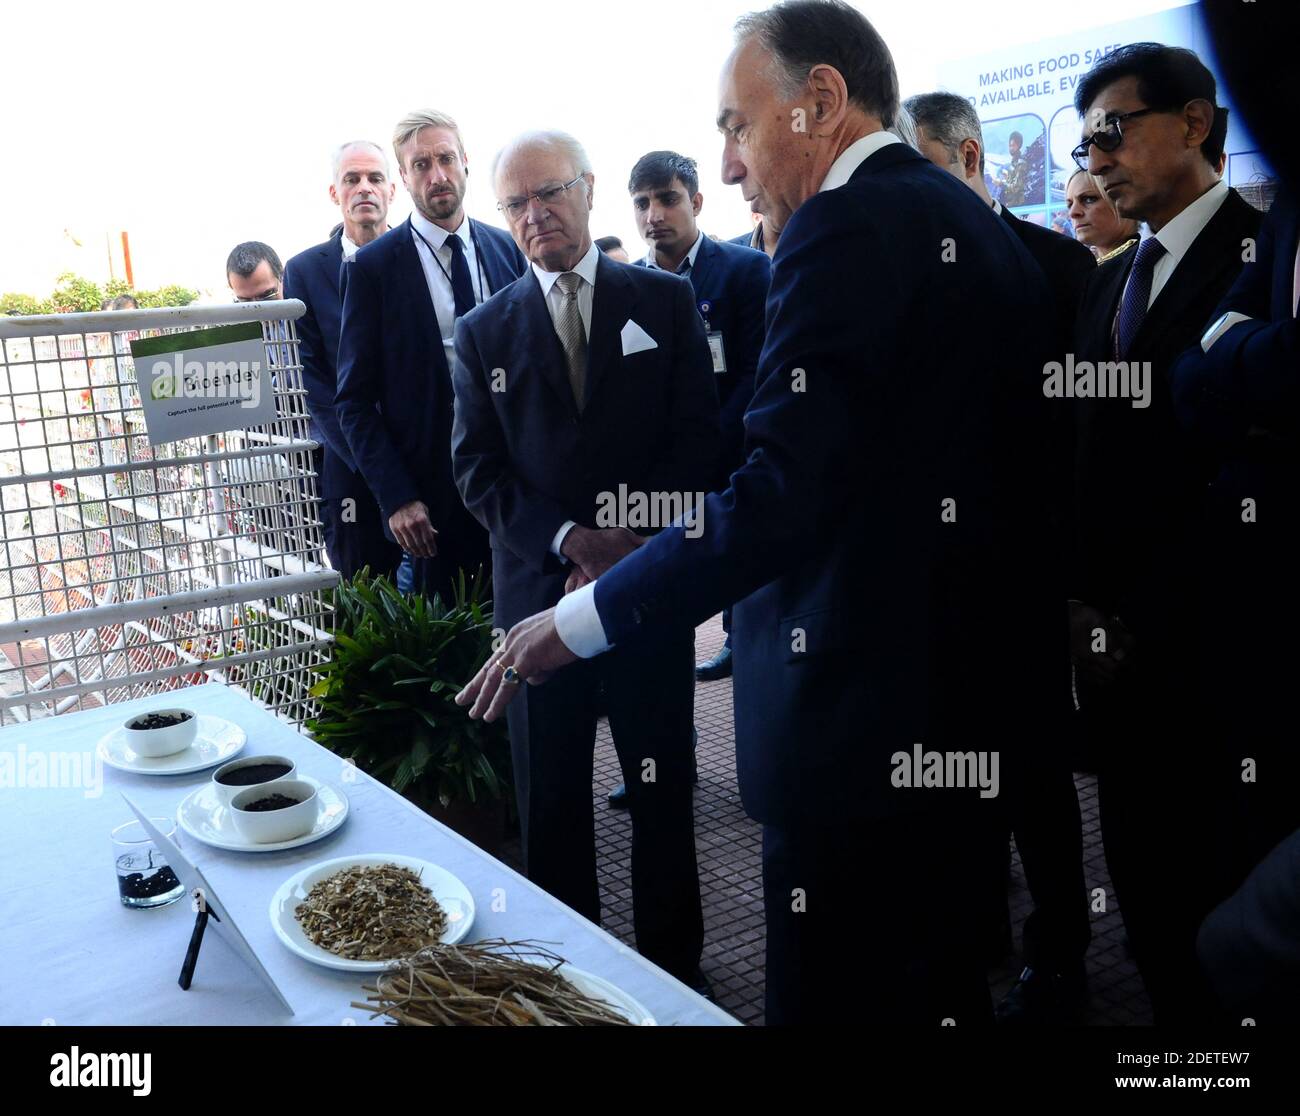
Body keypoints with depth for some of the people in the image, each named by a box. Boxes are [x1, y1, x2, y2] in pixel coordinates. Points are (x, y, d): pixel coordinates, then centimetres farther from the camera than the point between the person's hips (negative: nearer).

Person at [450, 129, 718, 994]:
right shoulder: (484, 332, 8)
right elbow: (477, 469, 2)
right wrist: (570, 540, -13)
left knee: (663, 785, 9)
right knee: (551, 795, 9)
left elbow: (700, 436, -1)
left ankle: (675, 959, 26)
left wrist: (635, 539, -12)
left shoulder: (666, 301, 5)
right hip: (539, 589, 1)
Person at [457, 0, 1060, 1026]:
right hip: (975, 685, 10)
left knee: (834, 992, 7)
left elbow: (781, 496, -26)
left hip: (867, 712, -10)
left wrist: (577, 625, -18)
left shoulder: (850, 227, -17)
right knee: (937, 984, 25)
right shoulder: (976, 226, 12)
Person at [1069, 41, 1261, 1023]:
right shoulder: (1110, 282, 15)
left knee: (1205, 887, 6)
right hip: (1113, 644, 7)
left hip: (1200, 649, -6)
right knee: (1140, 870, 14)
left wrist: (1147, 624, -14)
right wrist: (1079, 601, 4)